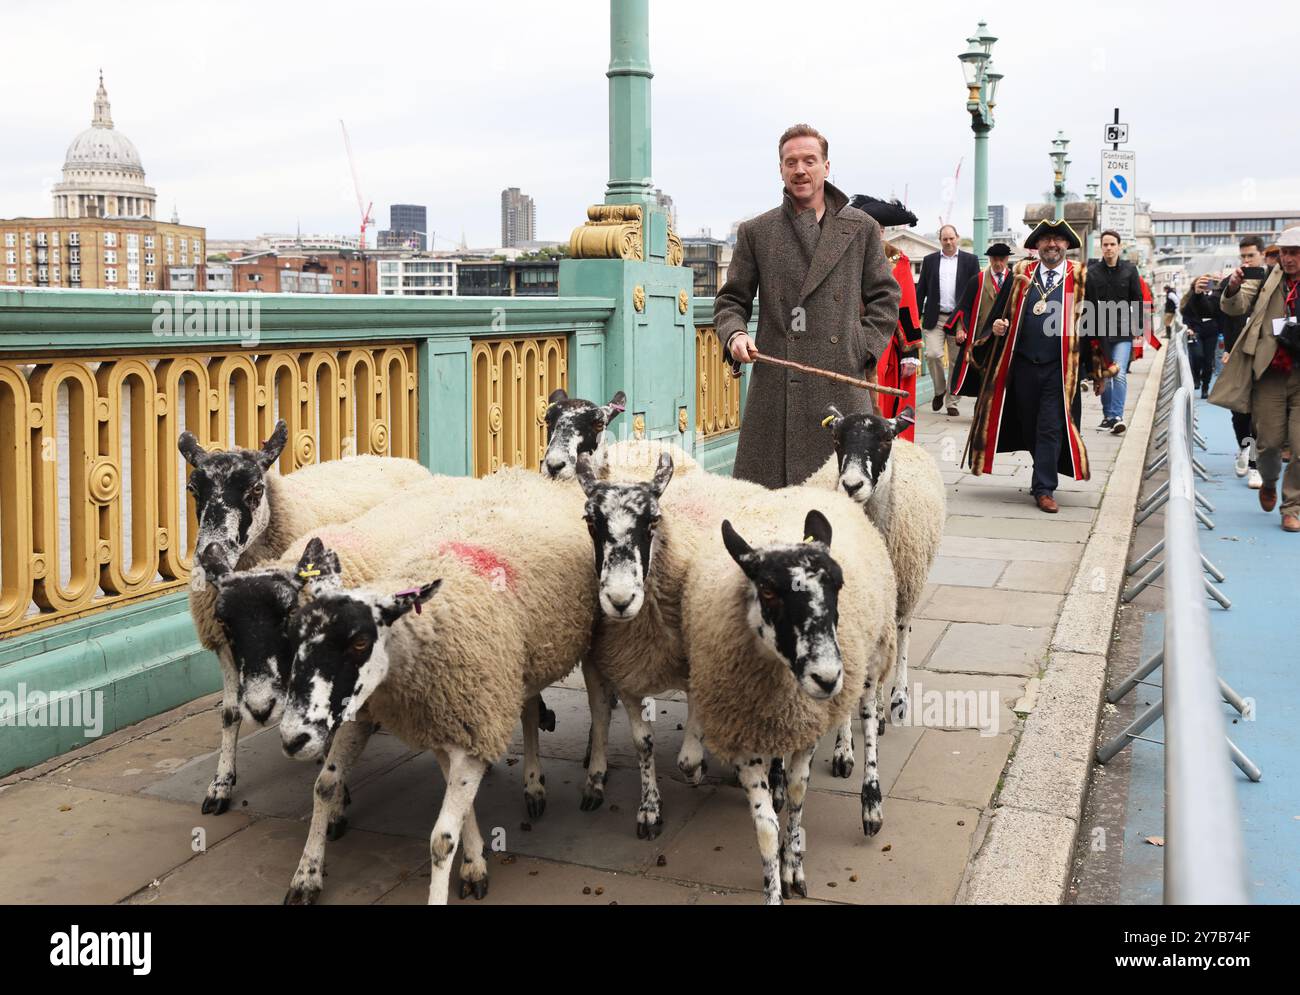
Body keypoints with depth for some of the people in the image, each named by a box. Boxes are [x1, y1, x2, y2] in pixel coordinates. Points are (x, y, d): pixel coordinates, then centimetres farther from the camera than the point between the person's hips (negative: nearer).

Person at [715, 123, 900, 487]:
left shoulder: (862, 229, 12)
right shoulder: (755, 232, 11)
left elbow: (885, 297, 15)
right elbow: (731, 300, 14)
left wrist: (865, 350, 3)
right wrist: (734, 334, -7)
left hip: (844, 380, 1)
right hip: (776, 386, 0)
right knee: (768, 487, -3)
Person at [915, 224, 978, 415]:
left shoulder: (970, 260, 7)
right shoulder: (929, 260, 10)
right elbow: (921, 290, 10)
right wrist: (916, 317, 3)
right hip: (935, 318, 1)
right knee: (933, 354, -13)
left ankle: (951, 401, 11)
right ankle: (939, 390, 12)